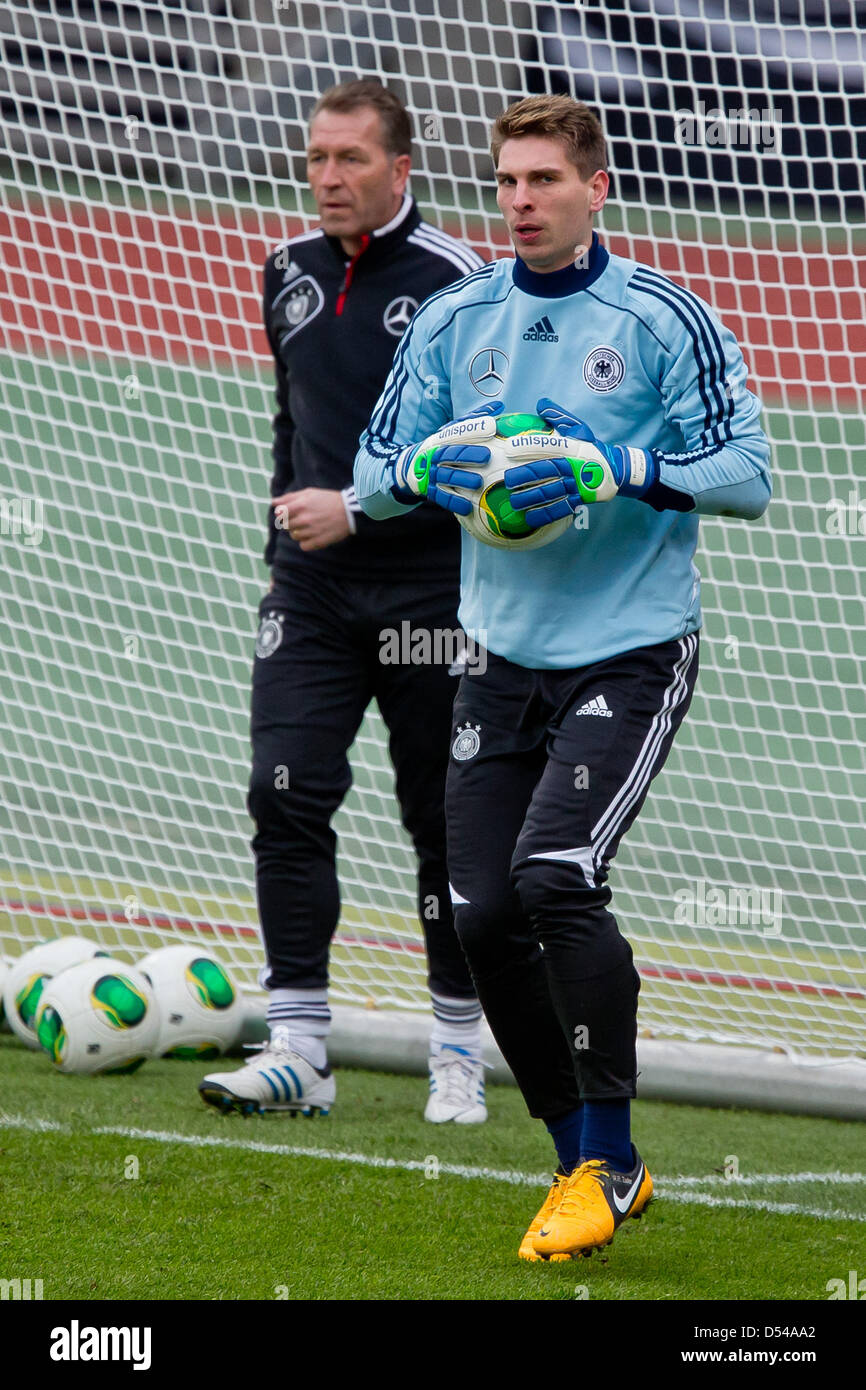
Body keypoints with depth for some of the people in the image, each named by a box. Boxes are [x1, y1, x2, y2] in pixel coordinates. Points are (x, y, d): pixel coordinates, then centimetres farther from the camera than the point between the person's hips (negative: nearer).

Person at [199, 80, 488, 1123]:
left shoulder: (453, 283, -9)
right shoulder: (290, 273, 10)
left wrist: (357, 509, -20)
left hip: (428, 593, -4)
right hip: (312, 591, 4)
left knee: (443, 824, 4)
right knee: (286, 796, -9)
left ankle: (458, 1052, 16)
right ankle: (296, 1050, -8)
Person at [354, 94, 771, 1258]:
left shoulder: (664, 319, -6)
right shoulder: (454, 322, 8)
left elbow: (748, 474, -7)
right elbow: (373, 473, 12)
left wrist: (620, 470, -21)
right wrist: (432, 466, -10)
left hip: (632, 650, -5)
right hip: (507, 658, 5)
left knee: (556, 876, -22)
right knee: (483, 913, 0)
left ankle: (610, 1161, -9)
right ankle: (580, 1160, 17)